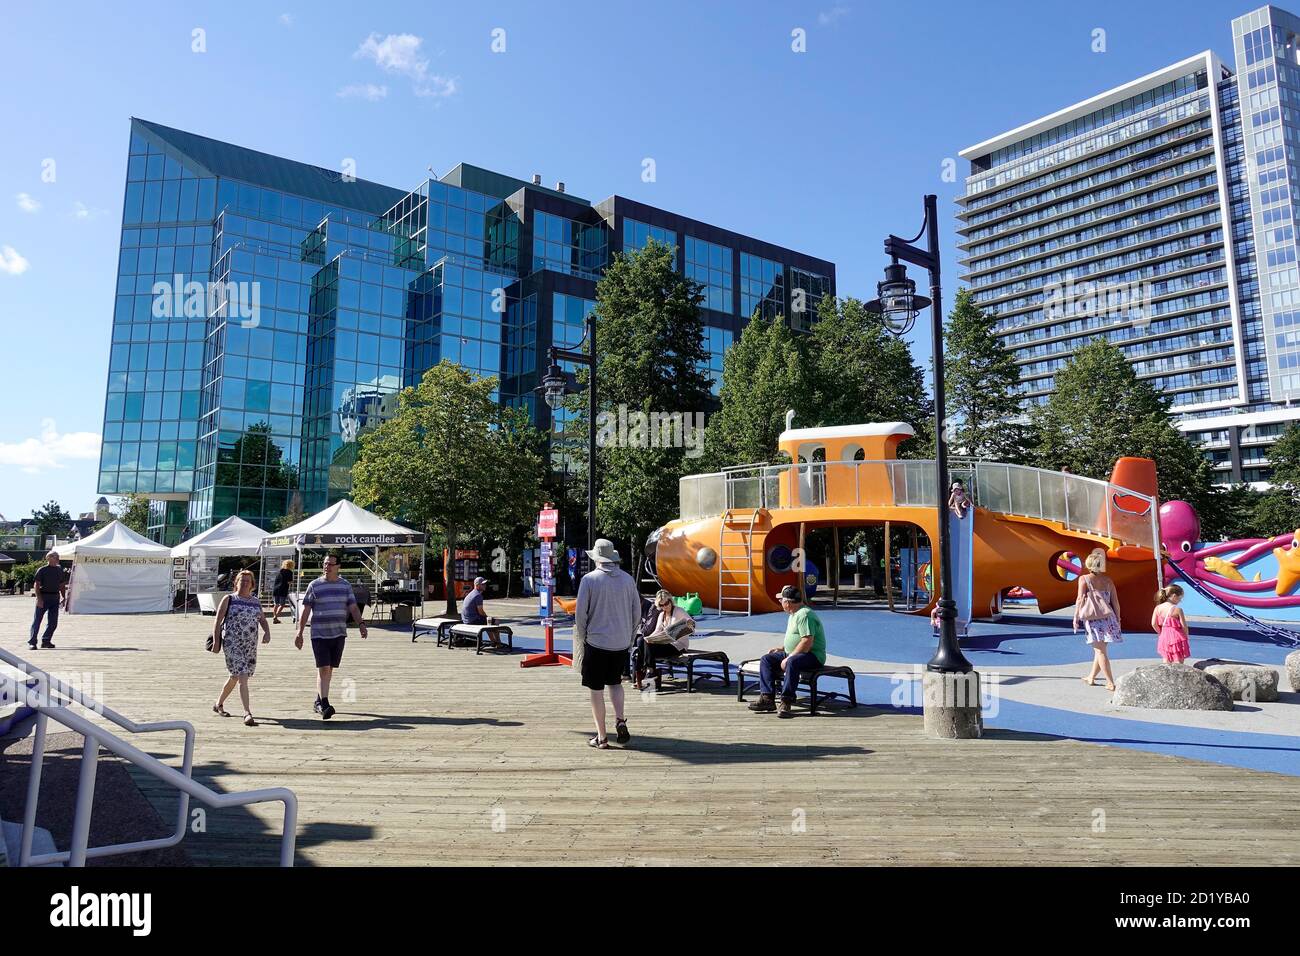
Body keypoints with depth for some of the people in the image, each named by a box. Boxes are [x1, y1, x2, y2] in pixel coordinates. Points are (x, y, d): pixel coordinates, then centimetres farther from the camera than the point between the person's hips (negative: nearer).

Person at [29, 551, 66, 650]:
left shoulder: (59, 570, 13)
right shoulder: (42, 570, -4)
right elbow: (36, 585, -9)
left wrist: (63, 597, 11)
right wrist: (39, 598, -18)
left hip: (55, 598, 5)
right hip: (43, 598, -5)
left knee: (53, 622, 5)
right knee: (37, 620, -1)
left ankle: (46, 641, 16)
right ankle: (32, 642, 4)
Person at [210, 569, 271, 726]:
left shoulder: (256, 601, 14)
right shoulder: (229, 599, 0)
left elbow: (263, 620, 14)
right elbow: (218, 621, -2)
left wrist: (267, 632, -6)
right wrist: (216, 641, -9)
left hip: (250, 645, 6)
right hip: (232, 644, -5)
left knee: (235, 676, 17)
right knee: (242, 677, -15)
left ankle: (218, 704, 40)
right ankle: (247, 713, -18)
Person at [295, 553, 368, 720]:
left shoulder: (345, 586, 8)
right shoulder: (315, 585, 0)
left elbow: (353, 608, 4)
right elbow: (305, 610, 0)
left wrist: (361, 624, -13)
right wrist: (299, 633, -5)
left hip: (339, 634, 3)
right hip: (319, 634, -3)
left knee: (329, 669, 10)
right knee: (323, 669, -12)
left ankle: (318, 702, 24)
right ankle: (324, 705, -16)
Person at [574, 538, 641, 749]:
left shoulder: (589, 579, -9)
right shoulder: (627, 579, 3)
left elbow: (580, 613, -8)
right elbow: (637, 612, 7)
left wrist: (581, 639, 5)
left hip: (597, 641, -4)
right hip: (622, 643, 4)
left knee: (596, 690, 6)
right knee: (615, 682, 23)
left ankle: (601, 737, 10)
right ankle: (620, 720, 4)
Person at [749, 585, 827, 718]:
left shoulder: (804, 615, -17)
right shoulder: (794, 614, 17)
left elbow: (807, 642, -26)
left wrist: (788, 658, -22)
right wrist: (782, 648, 16)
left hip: (813, 656, -11)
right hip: (792, 653, 11)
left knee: (792, 662, -39)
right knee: (766, 659, -1)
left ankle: (786, 702, -34)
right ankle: (767, 698, -10)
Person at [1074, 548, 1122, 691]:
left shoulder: (1084, 579, -3)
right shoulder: (1108, 580, 8)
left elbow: (1080, 599, -7)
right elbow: (1115, 602, 8)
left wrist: (1076, 617, -2)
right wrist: (1118, 620, 16)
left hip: (1093, 618, -5)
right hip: (1108, 618, 5)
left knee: (1100, 651, -2)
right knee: (1100, 649, 16)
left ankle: (1110, 683, -5)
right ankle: (1091, 677, 29)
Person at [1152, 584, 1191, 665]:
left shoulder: (1158, 608, -2)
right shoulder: (1177, 610, -15)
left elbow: (1153, 624, -2)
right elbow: (1184, 626, -11)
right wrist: (1186, 637, 6)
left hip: (1164, 638, 4)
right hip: (1177, 638, -4)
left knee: (1166, 661, 16)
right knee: (1178, 662, 4)